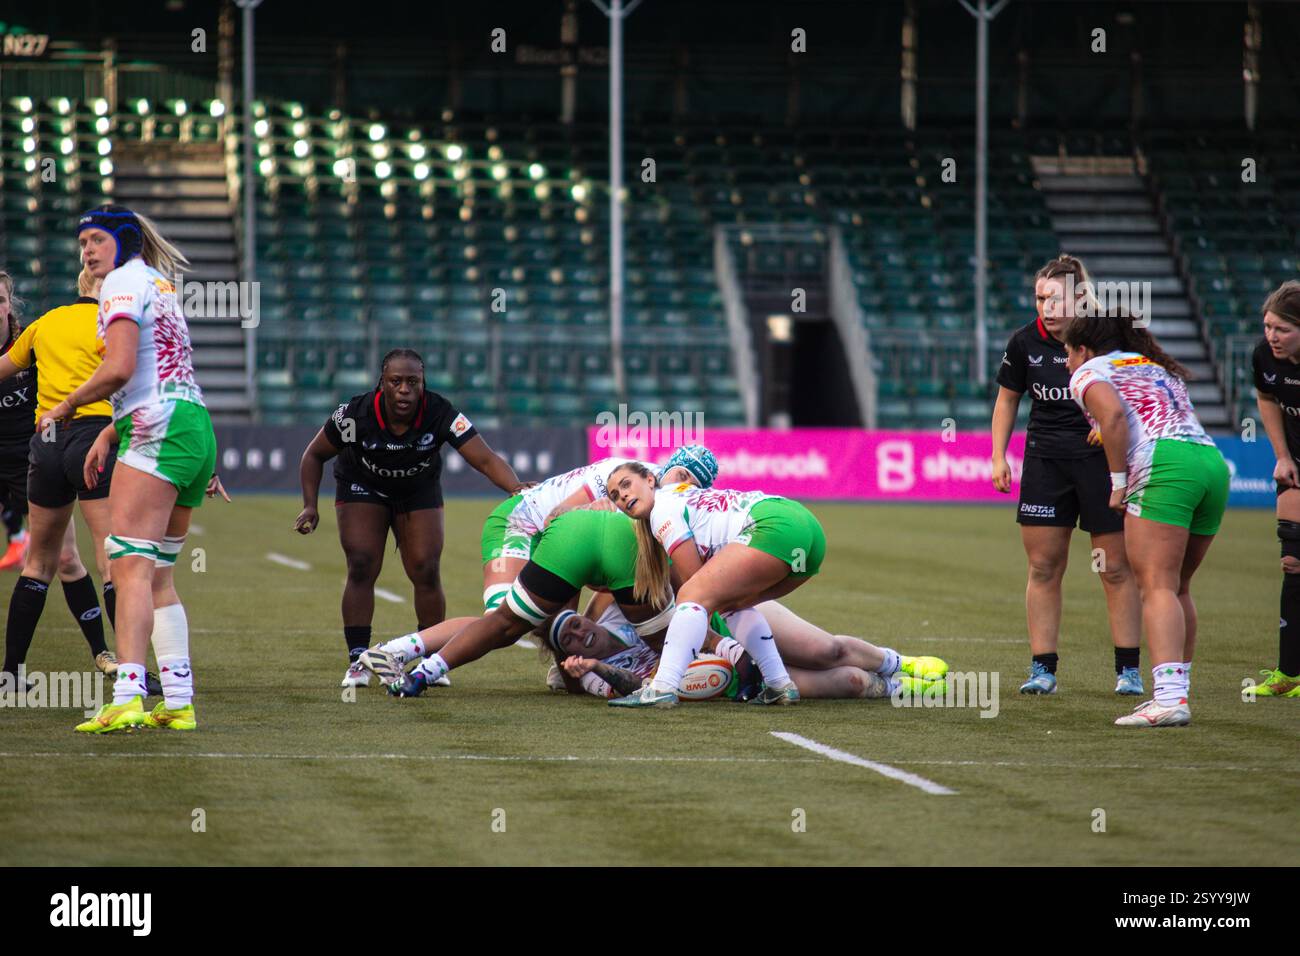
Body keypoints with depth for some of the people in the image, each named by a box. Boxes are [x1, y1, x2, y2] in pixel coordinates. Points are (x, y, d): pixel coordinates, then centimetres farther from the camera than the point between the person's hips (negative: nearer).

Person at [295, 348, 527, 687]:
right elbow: (315, 455, -13)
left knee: (426, 573, -5)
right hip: (362, 489, -1)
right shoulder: (355, 414, -31)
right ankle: (357, 661, -5)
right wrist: (310, 506, -21)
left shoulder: (440, 414, -32)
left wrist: (517, 488, -54)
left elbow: (485, 459, -36)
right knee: (361, 569, -14)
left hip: (419, 492, 1)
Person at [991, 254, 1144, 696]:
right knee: (1043, 568, 2)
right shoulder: (1025, 342, -2)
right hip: (1045, 462, 3)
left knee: (1117, 569, 0)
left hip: (1103, 459, -3)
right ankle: (1043, 669, 7)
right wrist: (999, 456, 6)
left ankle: (1128, 670, 8)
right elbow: (1007, 398, 13)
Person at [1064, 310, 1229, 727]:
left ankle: (1170, 698, -26)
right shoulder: (1157, 367, 35)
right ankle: (1177, 690, 16)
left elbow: (1113, 415, -8)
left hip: (1165, 464, -7)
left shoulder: (1089, 372, 12)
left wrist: (1119, 482, -3)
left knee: (1157, 587, -13)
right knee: (1177, 587, 17)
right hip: (1213, 461, 7)